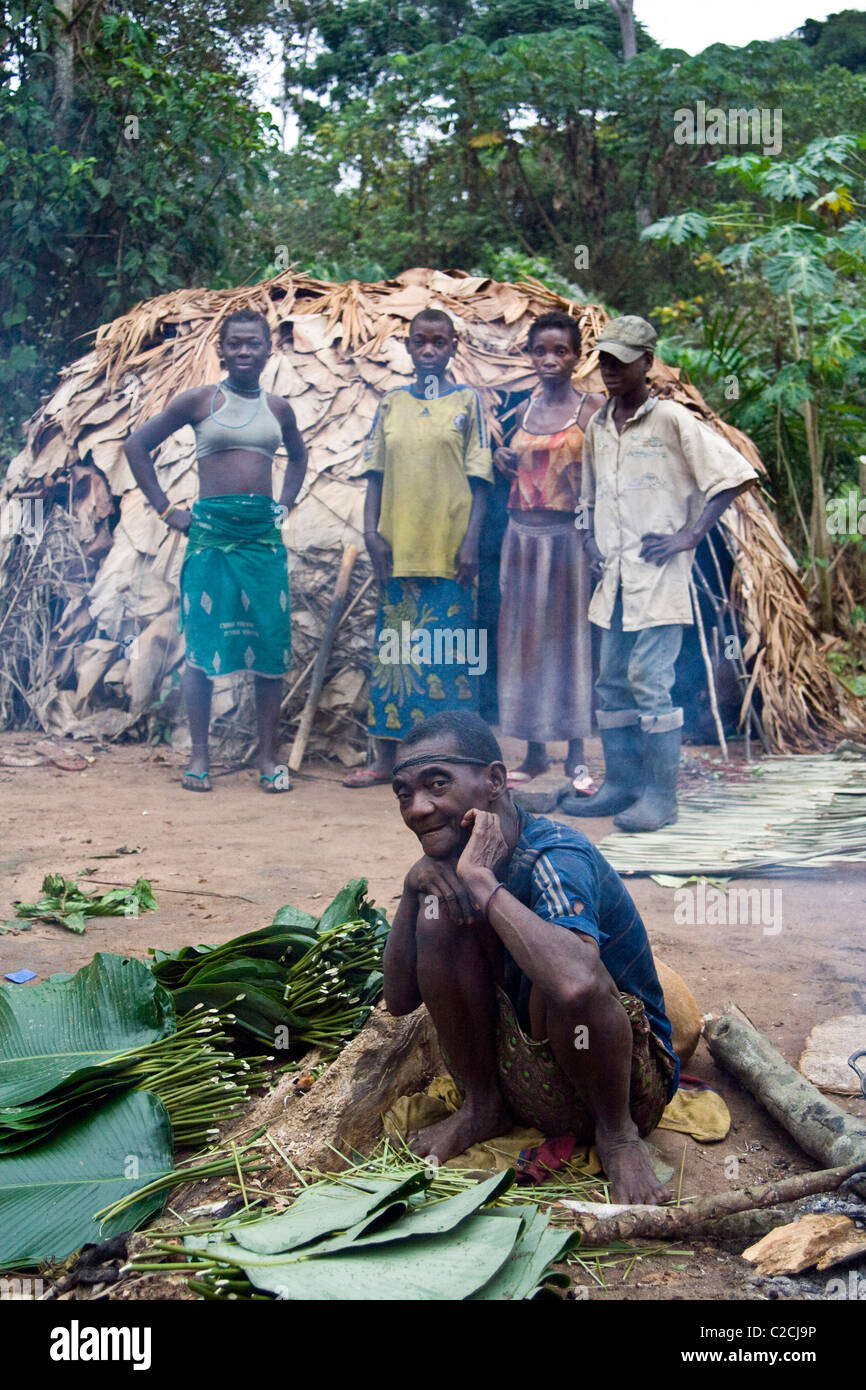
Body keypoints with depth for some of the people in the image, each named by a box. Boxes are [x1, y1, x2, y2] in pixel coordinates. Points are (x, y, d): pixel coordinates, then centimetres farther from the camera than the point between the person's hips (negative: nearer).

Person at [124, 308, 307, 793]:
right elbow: (137, 445, 5)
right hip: (210, 531, -3)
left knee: (271, 644, 0)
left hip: (264, 534, 3)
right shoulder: (200, 400, 1)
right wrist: (166, 508, 1)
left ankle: (270, 758, 8)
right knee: (203, 644, -1)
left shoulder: (278, 408, 11)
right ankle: (199, 757, 8)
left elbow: (299, 456, 31)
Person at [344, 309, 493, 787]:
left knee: (448, 647, 0)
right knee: (394, 646, 6)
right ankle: (384, 758, 13)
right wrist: (371, 531, -1)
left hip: (448, 546, -2)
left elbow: (479, 478, 1)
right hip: (396, 546, 3)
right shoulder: (391, 403, 12)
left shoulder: (467, 400, 5)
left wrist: (471, 541, -7)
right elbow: (375, 474, 11)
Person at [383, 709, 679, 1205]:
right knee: (439, 912, -14)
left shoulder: (555, 857, -26)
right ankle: (484, 1107, 5)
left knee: (562, 977, -37)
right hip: (526, 1071, 6)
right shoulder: (454, 858, -3)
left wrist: (482, 881, -34)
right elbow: (399, 1000, -1)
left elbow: (576, 982, -49)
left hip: (630, 1078, -6)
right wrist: (414, 885, -16)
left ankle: (617, 1132, -8)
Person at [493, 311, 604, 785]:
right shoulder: (523, 411, 11)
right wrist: (502, 460, 0)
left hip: (568, 534, -5)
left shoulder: (591, 409, -3)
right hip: (522, 532, 5)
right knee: (524, 637, 6)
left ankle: (576, 754, 10)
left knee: (571, 636, 0)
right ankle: (534, 751, 16)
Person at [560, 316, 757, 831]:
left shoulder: (672, 420, -6)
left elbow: (732, 475, -8)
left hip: (659, 576, -7)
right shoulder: (597, 427, 14)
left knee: (650, 681, -10)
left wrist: (688, 537, -12)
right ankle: (621, 785, 20)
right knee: (612, 683, 9)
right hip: (615, 577, 7)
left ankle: (661, 797, -2)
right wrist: (590, 538, 11)